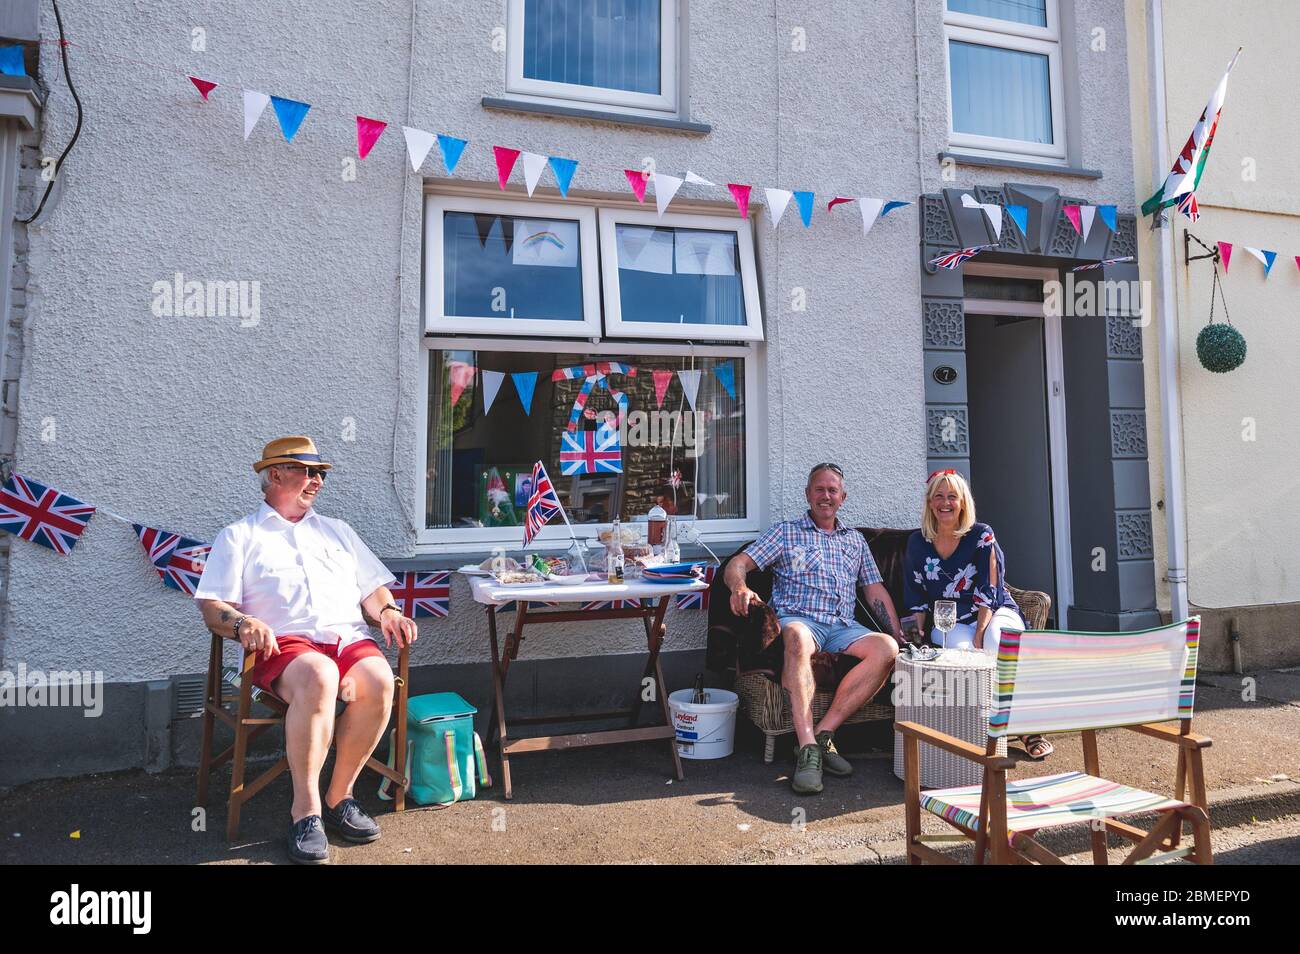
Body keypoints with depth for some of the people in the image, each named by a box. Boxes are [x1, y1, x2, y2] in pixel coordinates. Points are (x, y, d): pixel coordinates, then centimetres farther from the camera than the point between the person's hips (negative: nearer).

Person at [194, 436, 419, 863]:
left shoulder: (337, 531, 29)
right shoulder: (240, 536, 17)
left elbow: (373, 587, 25)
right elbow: (212, 607, 6)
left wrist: (387, 610, 3)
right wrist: (243, 623, -15)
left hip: (348, 636, 4)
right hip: (284, 643, -3)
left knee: (378, 680, -31)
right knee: (318, 676, -38)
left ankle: (339, 795, -11)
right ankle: (306, 808, -24)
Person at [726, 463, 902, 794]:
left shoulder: (855, 540, 27)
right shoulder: (786, 532, 14)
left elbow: (876, 592, 25)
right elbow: (738, 564, 2)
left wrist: (900, 637, 13)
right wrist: (740, 587, -21)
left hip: (843, 627, 4)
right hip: (797, 618, -4)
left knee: (887, 648, -27)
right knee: (798, 637, -40)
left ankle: (822, 733, -26)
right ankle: (808, 748, -42)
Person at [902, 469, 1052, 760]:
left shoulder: (981, 536, -3)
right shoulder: (917, 543, 5)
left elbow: (989, 591, -9)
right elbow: (916, 599, 6)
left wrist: (979, 634, -20)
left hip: (994, 613, -1)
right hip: (949, 624, 1)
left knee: (996, 642, -35)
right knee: (960, 647, -34)